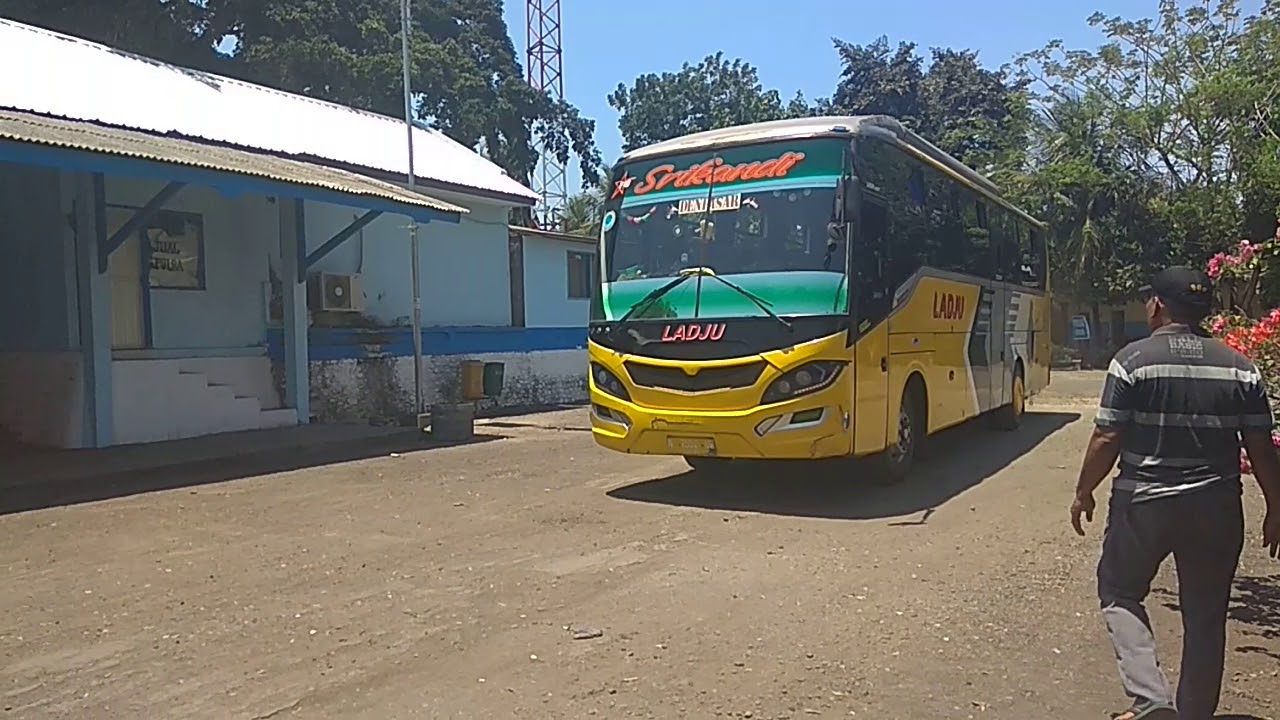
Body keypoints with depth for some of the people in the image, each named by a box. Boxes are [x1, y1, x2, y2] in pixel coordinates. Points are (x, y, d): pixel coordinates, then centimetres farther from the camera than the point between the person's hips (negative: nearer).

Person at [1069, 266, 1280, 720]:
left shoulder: (1134, 359, -10)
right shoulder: (1240, 368, 2)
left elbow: (1107, 439, -11)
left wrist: (1084, 493, 1)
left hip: (1143, 503, -3)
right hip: (1216, 507, 4)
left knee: (1119, 593, 14)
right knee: (1206, 614, 16)